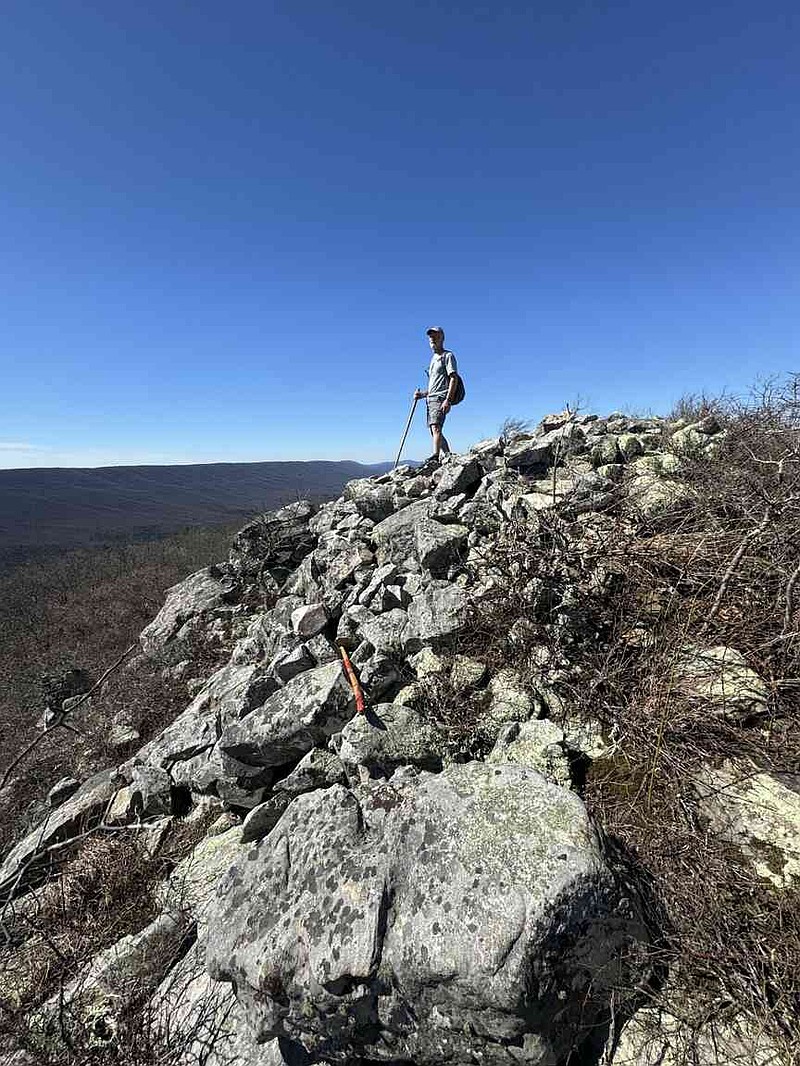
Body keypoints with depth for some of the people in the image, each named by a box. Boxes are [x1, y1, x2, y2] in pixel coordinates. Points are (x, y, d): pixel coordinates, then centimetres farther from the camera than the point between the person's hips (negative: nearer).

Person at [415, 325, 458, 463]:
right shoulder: (434, 358, 28)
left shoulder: (448, 356, 2)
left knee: (436, 427, -25)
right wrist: (422, 394, 14)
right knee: (435, 430, 5)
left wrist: (448, 400, -22)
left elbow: (454, 379, -11)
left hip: (441, 397, -9)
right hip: (431, 398, 9)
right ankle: (448, 457, 9)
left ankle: (435, 456, -37)